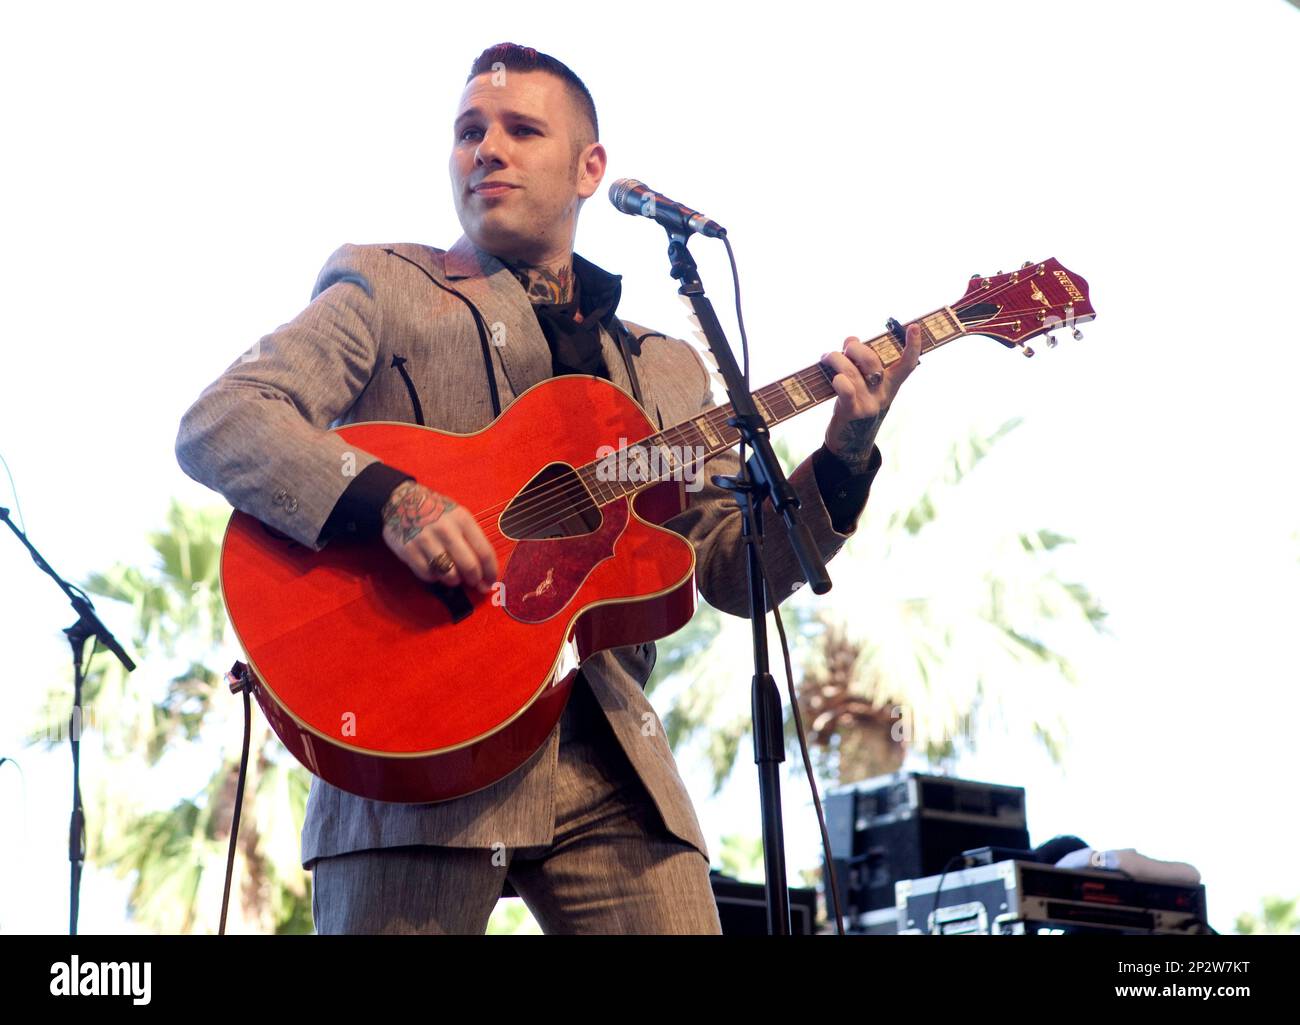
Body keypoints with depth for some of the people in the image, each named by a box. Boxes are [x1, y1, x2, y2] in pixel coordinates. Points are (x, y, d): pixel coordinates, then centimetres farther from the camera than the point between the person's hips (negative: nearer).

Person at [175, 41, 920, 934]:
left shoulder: (667, 369, 21)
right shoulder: (384, 287, 9)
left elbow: (733, 573, 14)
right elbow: (213, 426, -5)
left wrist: (841, 461, -2)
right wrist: (387, 498, -21)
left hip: (609, 759, 3)